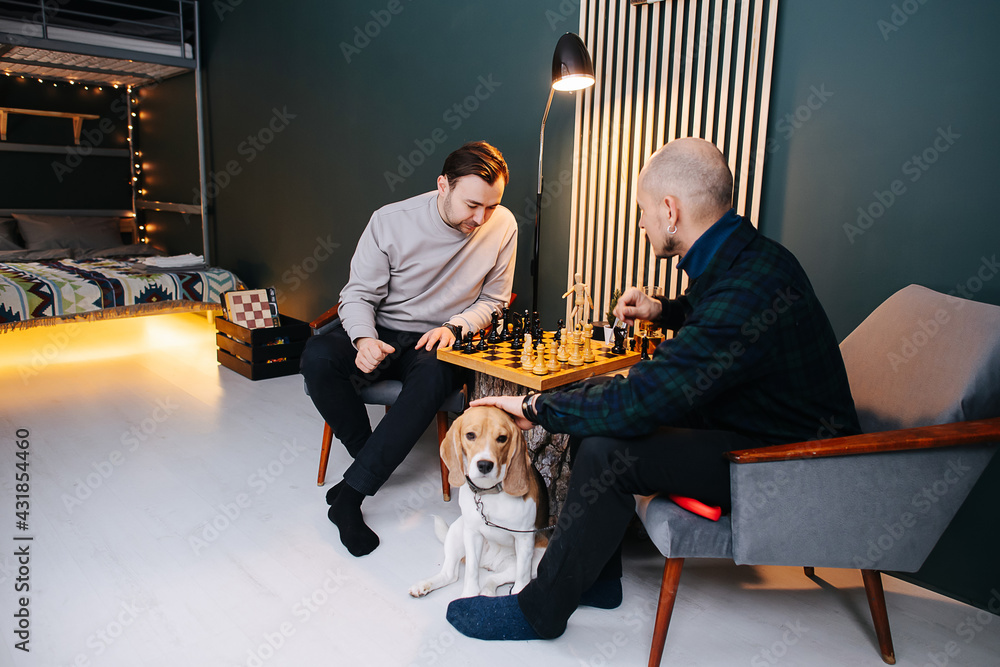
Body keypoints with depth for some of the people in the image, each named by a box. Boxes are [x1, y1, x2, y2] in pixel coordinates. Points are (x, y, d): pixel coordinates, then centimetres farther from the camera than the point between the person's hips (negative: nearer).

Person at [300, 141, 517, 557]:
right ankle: (371, 462, -6)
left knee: (434, 374, -36)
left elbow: (493, 300, 6)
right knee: (318, 356, -29)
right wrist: (364, 339, -27)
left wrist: (454, 327, -14)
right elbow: (358, 293, -5)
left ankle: (349, 495, -25)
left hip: (439, 341, 0)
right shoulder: (391, 221, -11)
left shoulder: (503, 226, -6)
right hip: (382, 334, 1)